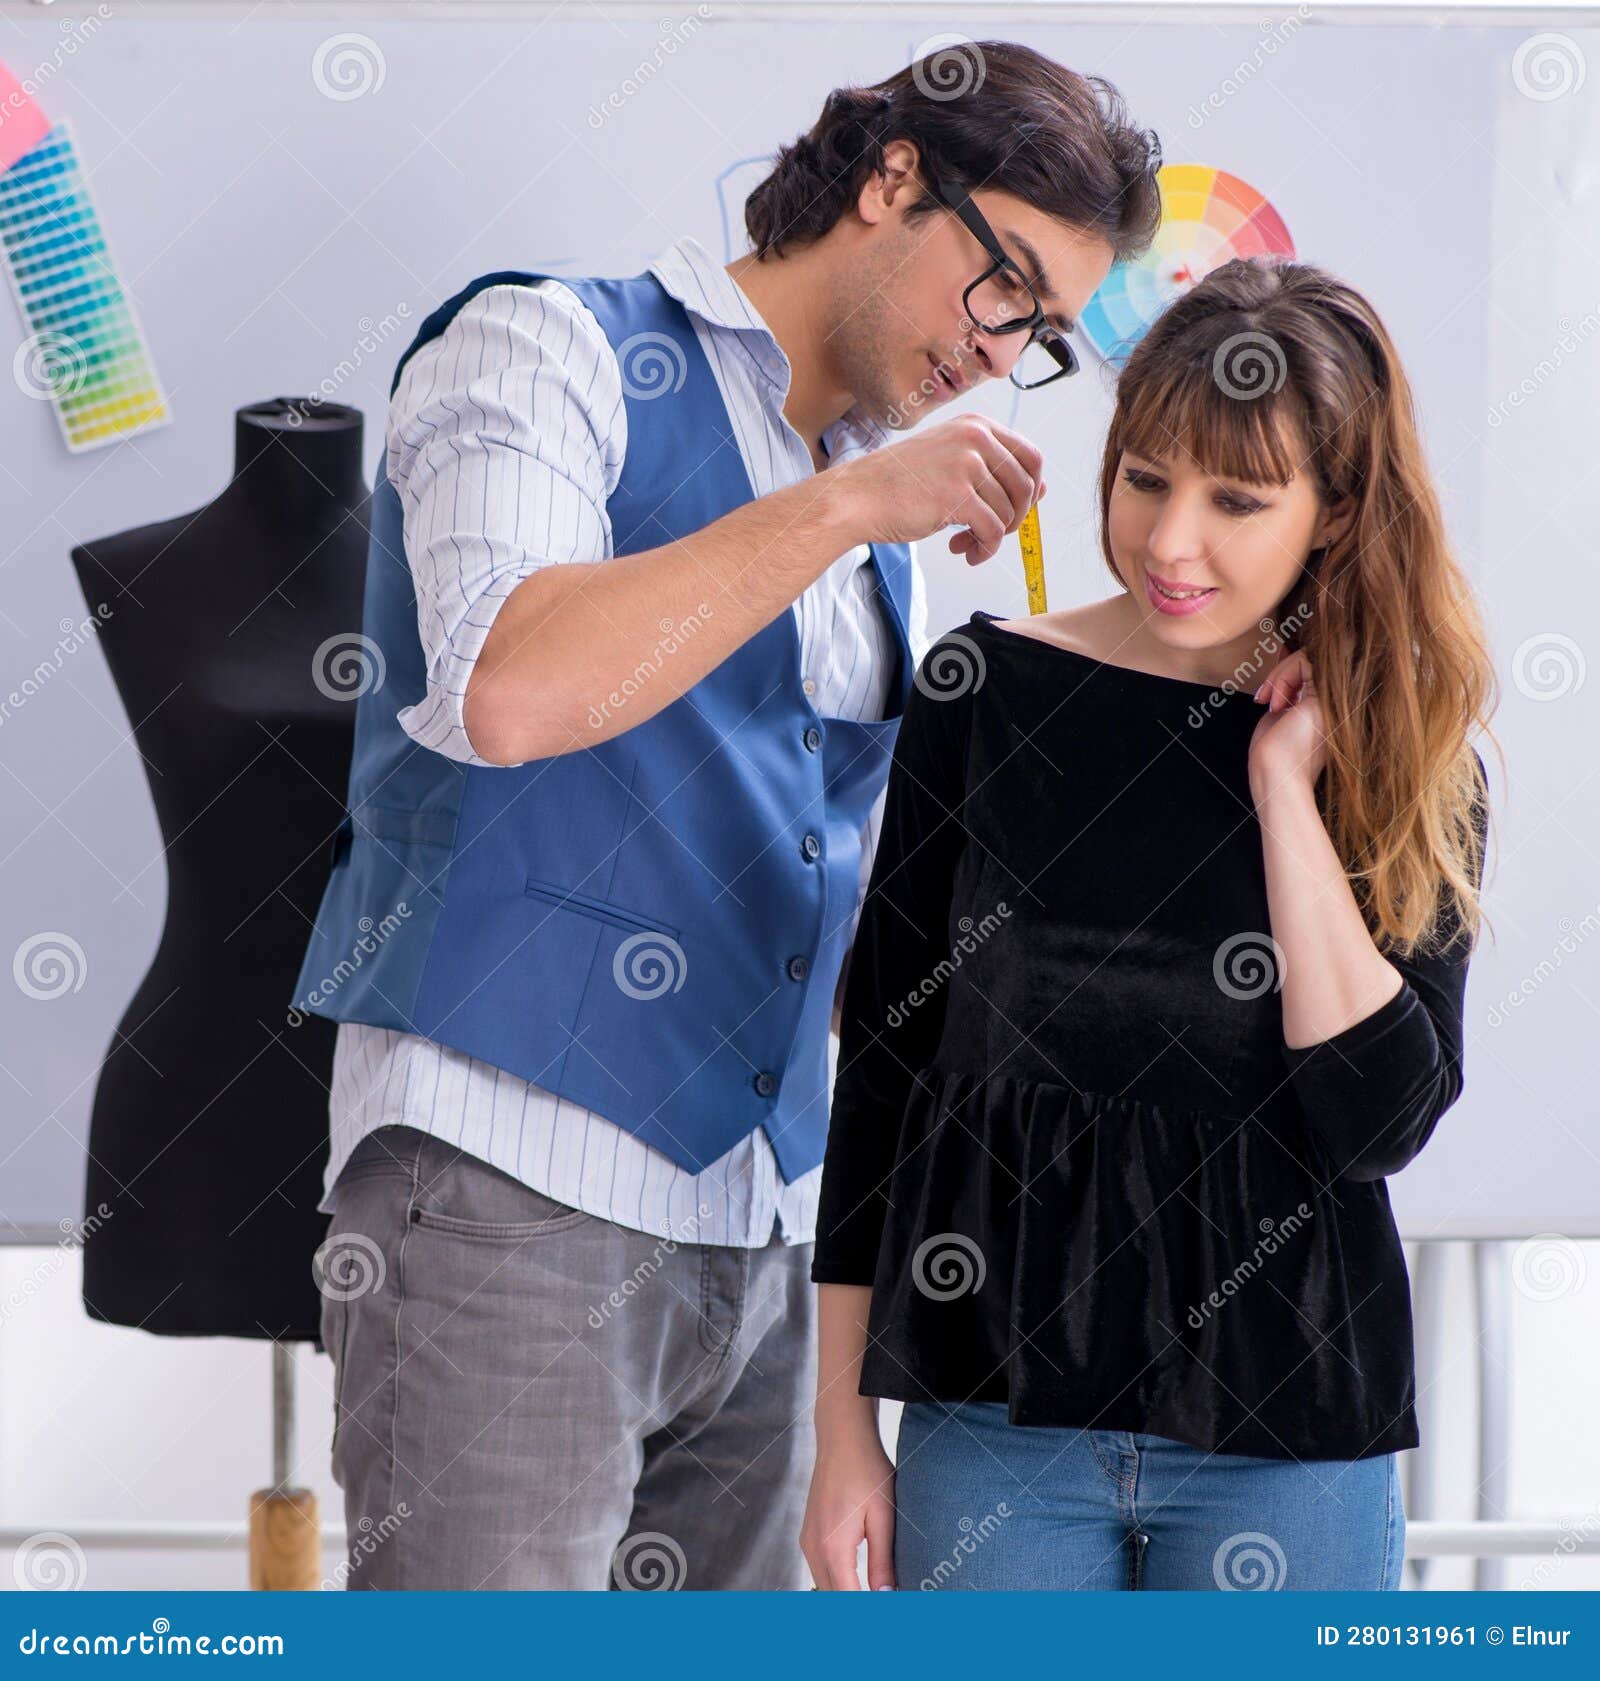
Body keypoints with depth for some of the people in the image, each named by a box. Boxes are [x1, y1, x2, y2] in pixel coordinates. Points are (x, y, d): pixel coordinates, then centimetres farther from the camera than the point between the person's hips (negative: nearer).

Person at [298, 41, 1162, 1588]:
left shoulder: (875, 528, 21)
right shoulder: (551, 348, -1)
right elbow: (508, 694, -21)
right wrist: (842, 506, -16)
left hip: (755, 1223, 8)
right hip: (510, 1184, -8)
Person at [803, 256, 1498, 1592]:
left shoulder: (1406, 760, 1)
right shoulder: (991, 693, 1)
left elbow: (1381, 1119, -10)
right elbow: (882, 1061, 5)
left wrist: (1285, 788, -11)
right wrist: (844, 1428, 4)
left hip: (1290, 1434, 0)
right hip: (992, 1420, 0)